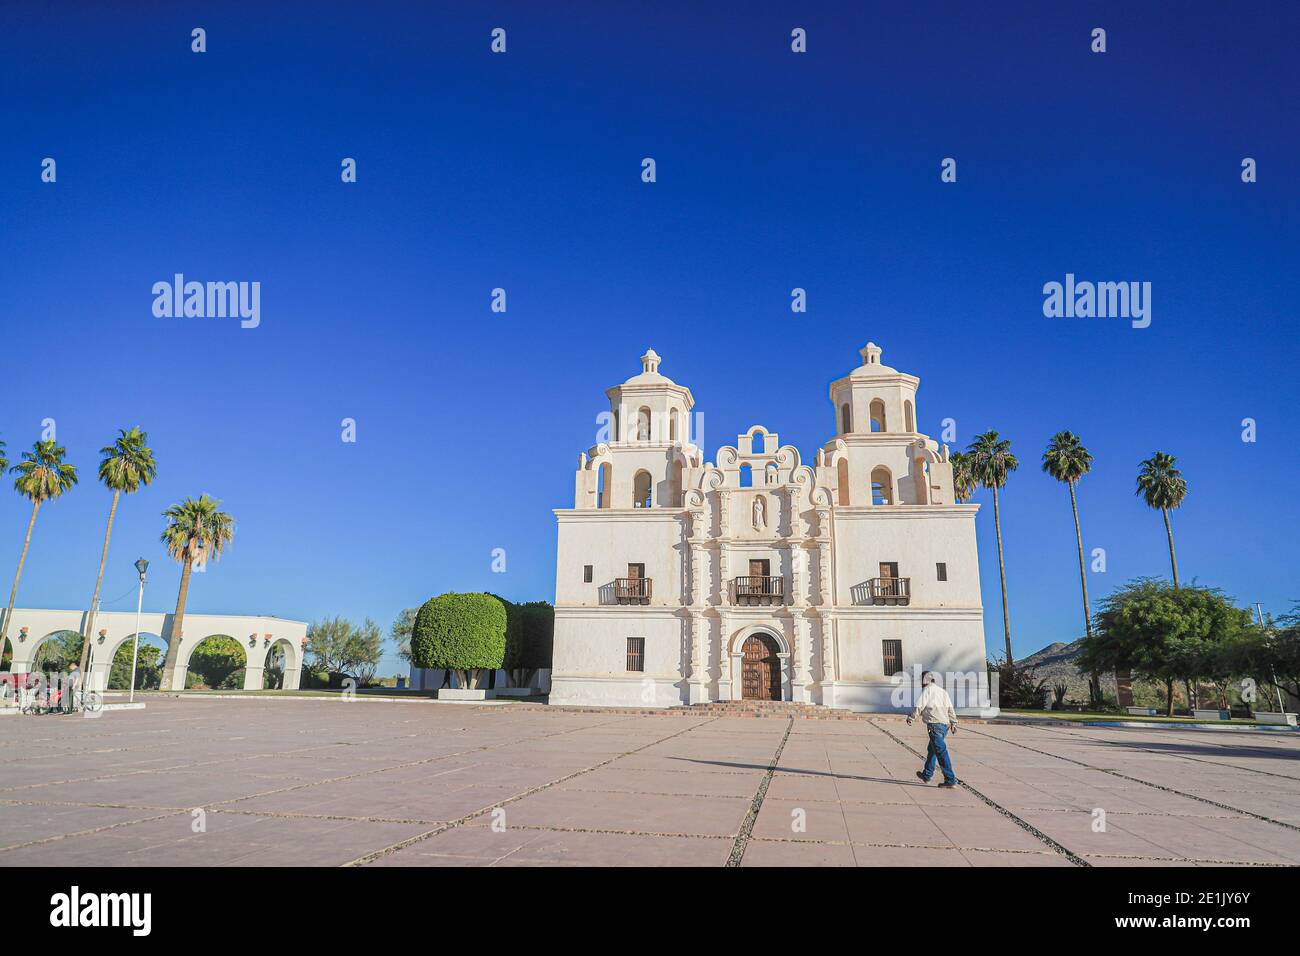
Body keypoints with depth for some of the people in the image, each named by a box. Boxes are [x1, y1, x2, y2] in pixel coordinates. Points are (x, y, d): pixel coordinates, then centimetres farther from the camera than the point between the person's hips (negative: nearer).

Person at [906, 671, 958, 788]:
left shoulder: (927, 690, -4)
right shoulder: (942, 690, 20)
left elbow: (919, 706, -9)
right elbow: (950, 708, 17)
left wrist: (910, 718, 1)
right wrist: (953, 722, 17)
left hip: (935, 724, -9)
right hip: (945, 724, 9)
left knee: (941, 752, -9)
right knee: (932, 750, 20)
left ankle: (950, 780, -12)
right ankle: (926, 776, 29)